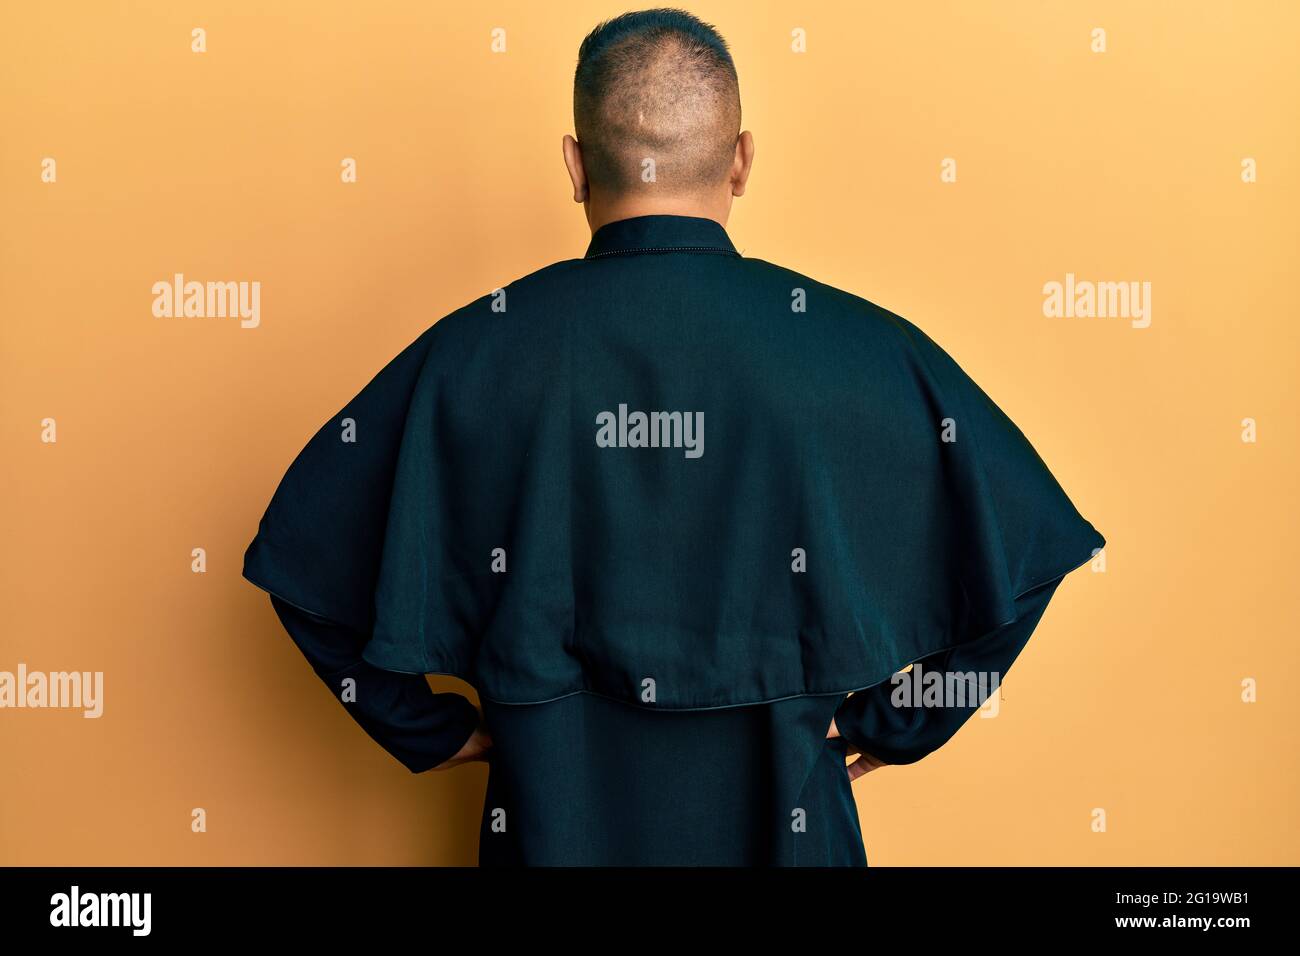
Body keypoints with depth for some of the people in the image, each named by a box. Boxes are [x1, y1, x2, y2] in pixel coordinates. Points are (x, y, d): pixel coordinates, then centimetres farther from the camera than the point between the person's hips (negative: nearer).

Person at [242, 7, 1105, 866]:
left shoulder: (475, 354, -12)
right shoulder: (862, 350, -12)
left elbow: (307, 556, -6)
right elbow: (1023, 550, -5)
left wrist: (432, 730, 4)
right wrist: (890, 728, 4)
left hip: (558, 808, 1)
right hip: (777, 812, 0)